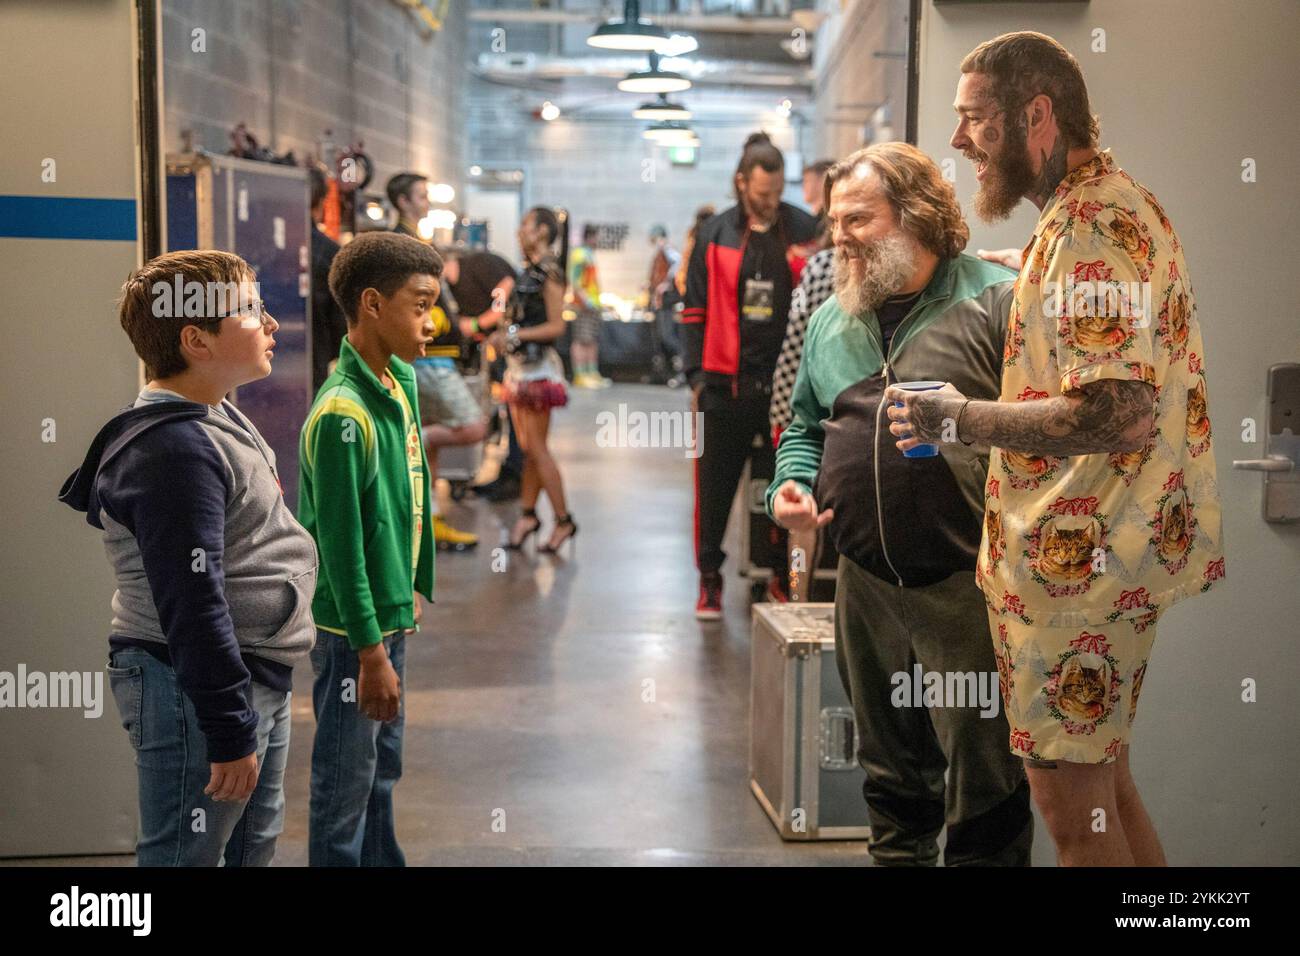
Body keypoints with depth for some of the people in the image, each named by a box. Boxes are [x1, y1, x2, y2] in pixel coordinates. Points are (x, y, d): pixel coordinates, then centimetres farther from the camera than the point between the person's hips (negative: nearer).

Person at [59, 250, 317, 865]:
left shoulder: (219, 421, 12)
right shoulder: (174, 451, -22)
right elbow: (192, 607, -25)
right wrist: (231, 732, -23)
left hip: (257, 681, 11)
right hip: (197, 692, -11)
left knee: (254, 848, 19)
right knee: (187, 857, -1)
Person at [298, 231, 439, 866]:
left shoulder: (400, 381, 3)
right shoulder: (343, 414, -23)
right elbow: (342, 545, -22)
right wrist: (370, 652, -19)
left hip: (391, 614, 9)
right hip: (350, 629, -9)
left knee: (384, 769, 21)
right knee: (345, 784, 6)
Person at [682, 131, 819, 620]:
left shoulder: (803, 230, 4)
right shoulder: (715, 235, 4)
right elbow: (695, 310, 6)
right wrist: (696, 375, 0)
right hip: (726, 383, 0)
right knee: (715, 487, 6)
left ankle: (786, 578, 21)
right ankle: (710, 579, 19)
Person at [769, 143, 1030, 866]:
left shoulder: (996, 299, -8)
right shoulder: (831, 318, 14)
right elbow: (805, 426, 24)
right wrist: (791, 486, 4)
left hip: (970, 585, -6)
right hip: (867, 585, 6)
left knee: (984, 778, 1)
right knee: (891, 773, 20)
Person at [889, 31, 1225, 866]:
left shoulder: (1094, 224, -19)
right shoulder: (1106, 207, 15)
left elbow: (1117, 415, -27)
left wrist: (960, 417, -19)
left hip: (1078, 562, -10)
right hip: (1097, 552, 10)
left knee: (1071, 797, 0)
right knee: (1104, 780, 18)